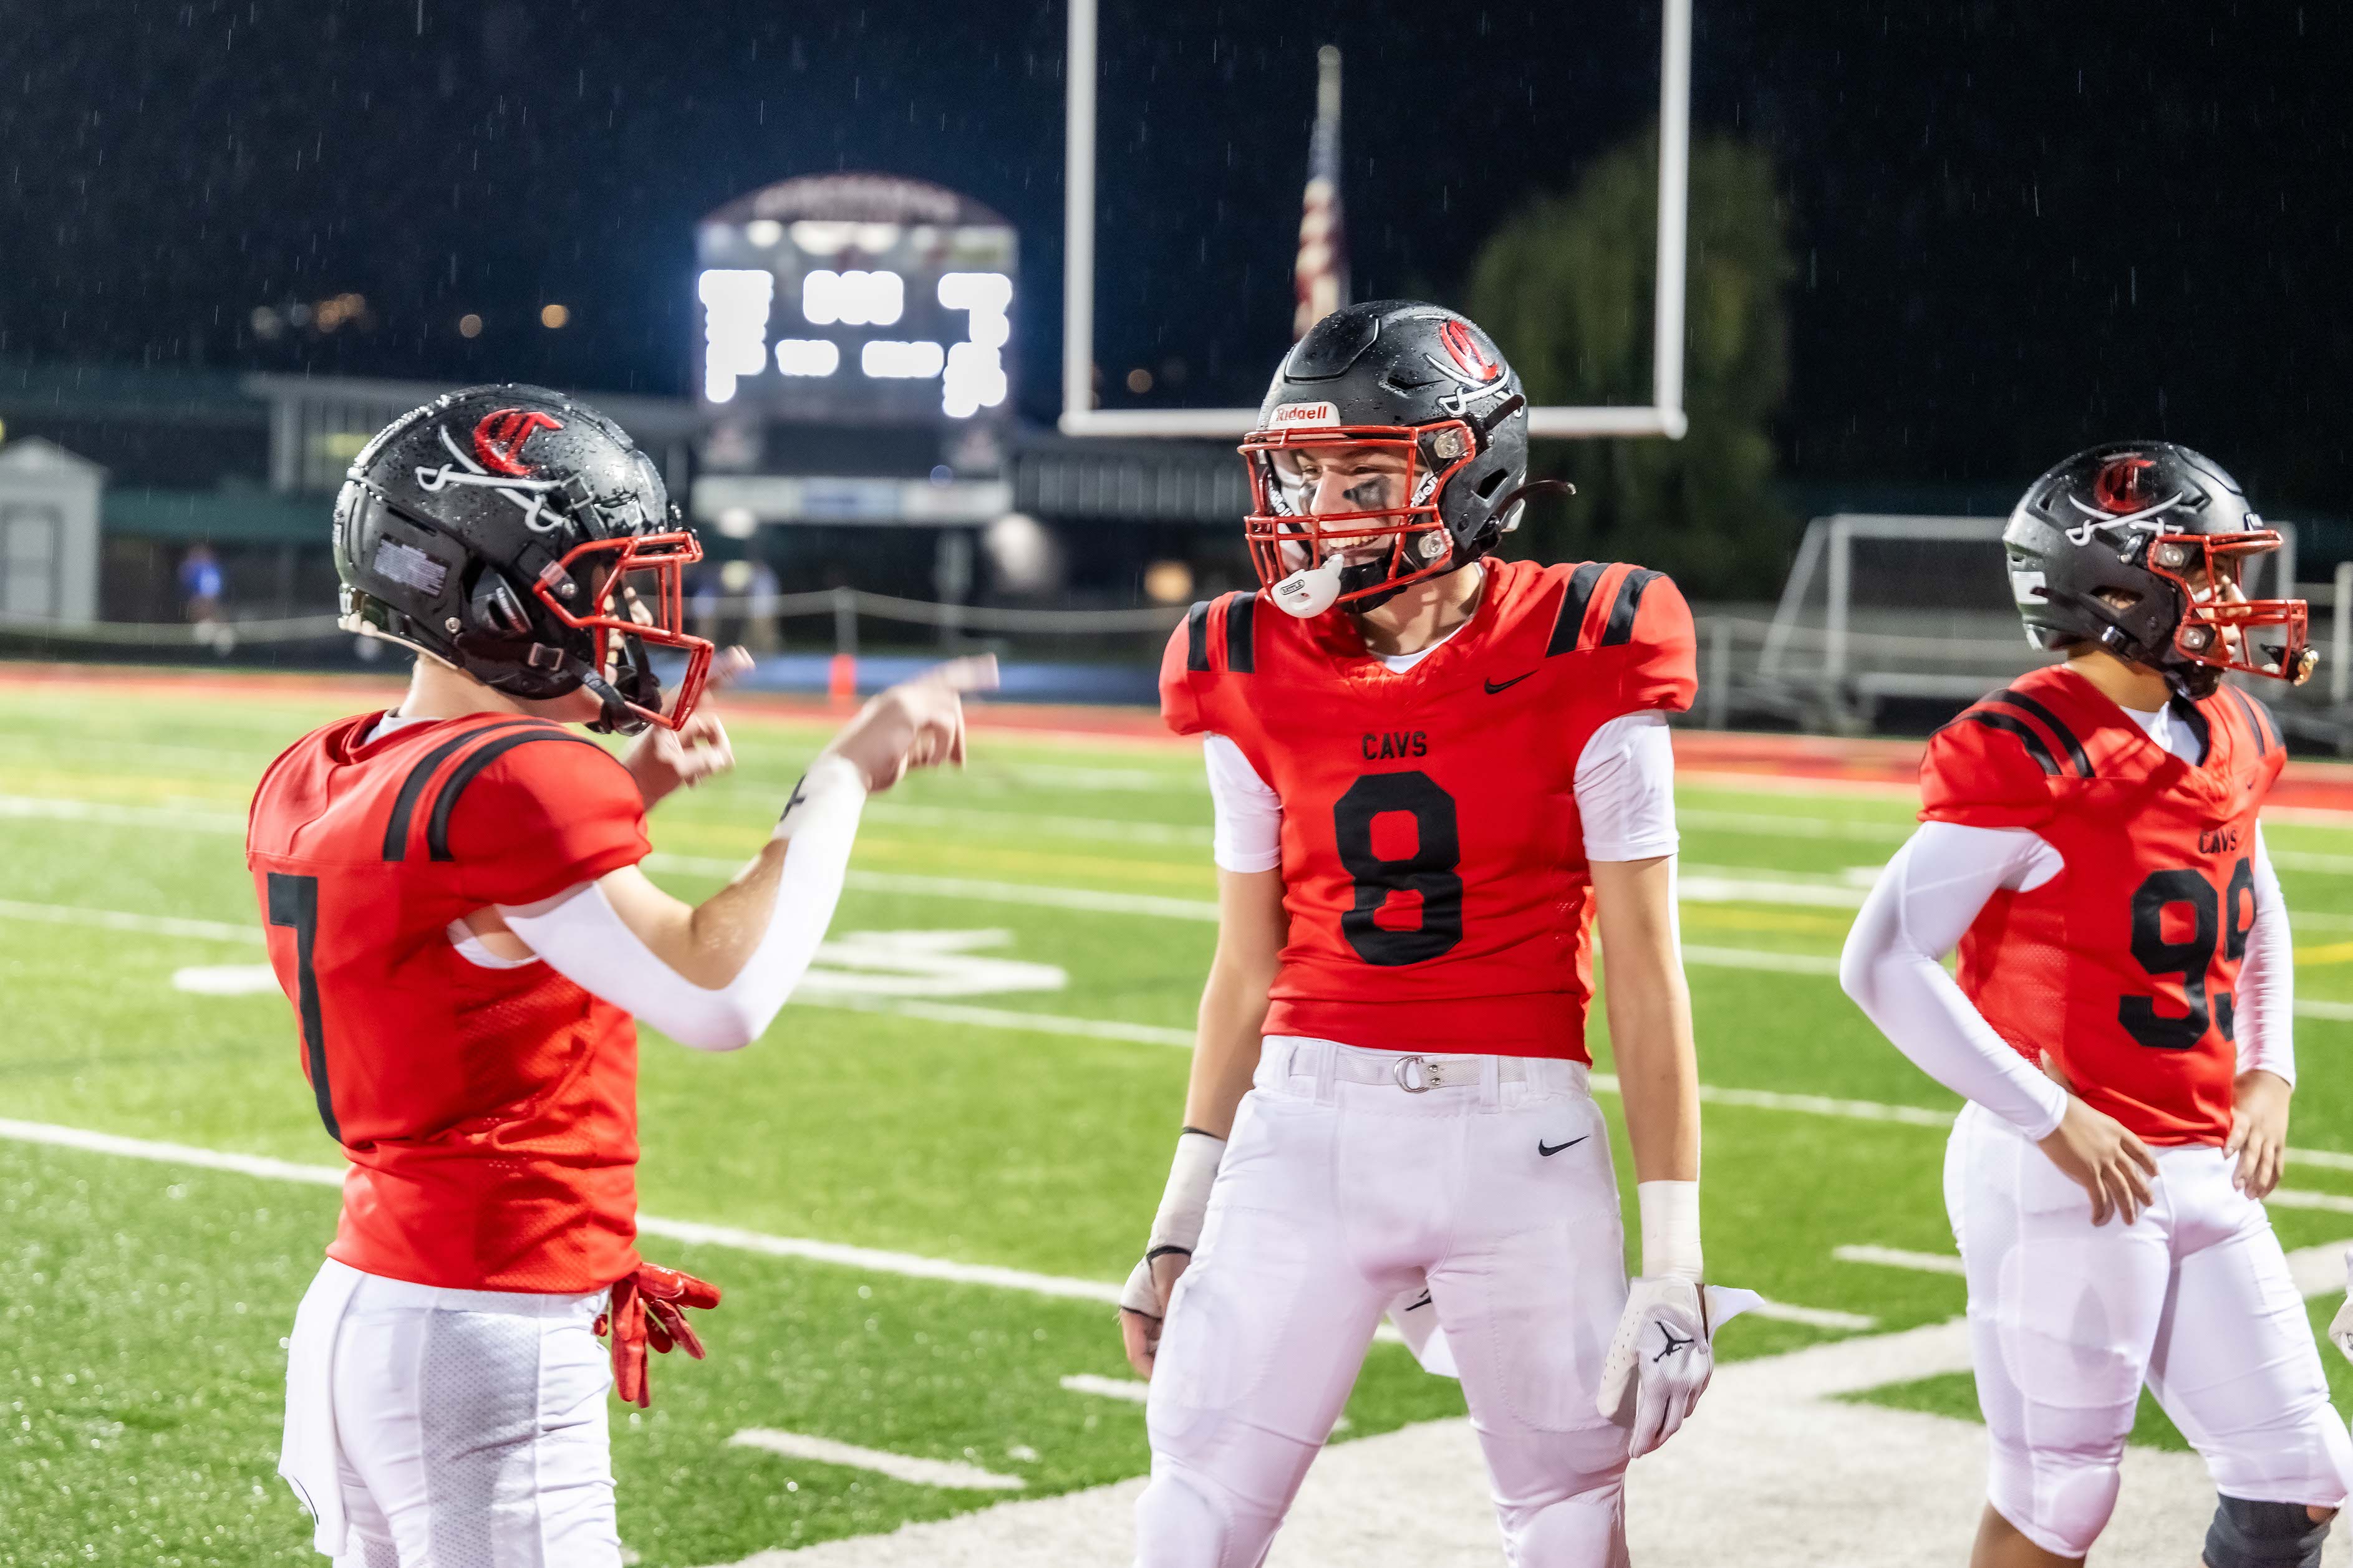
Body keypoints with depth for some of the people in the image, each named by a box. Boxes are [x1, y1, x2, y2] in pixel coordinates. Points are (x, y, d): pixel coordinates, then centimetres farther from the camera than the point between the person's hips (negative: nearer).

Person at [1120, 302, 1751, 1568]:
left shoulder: (1583, 665, -6)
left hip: (1522, 1138, -2)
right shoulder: (1258, 678, 4)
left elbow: (1644, 974, -4)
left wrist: (1673, 1257, -5)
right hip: (1308, 1127, 3)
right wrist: (1183, 1216, 14)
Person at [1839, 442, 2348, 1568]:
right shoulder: (2028, 755, -16)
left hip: (2206, 1171, 8)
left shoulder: (2230, 738, 9)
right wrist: (2050, 1117, -18)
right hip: (2073, 1178, -8)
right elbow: (1881, 961, -18)